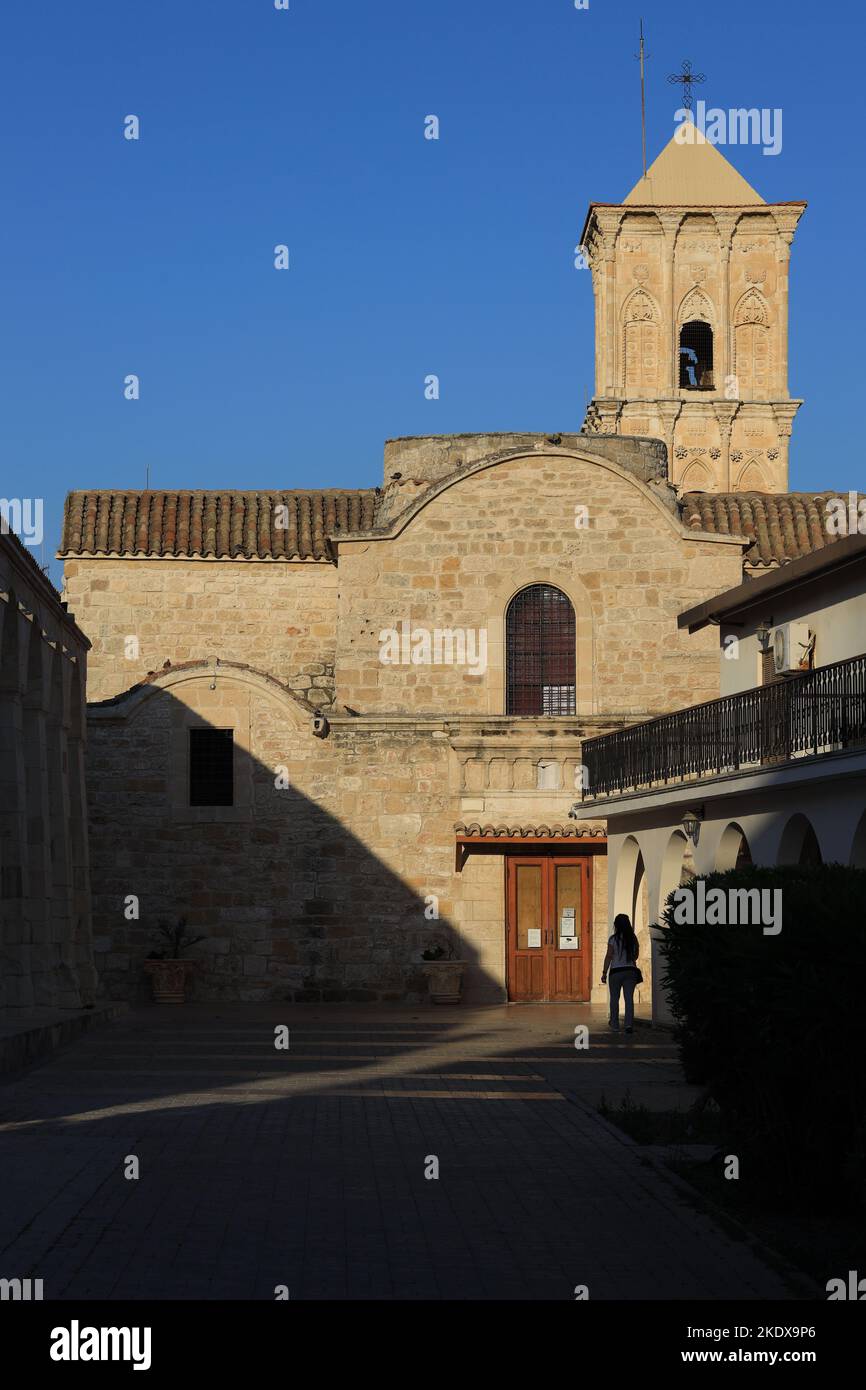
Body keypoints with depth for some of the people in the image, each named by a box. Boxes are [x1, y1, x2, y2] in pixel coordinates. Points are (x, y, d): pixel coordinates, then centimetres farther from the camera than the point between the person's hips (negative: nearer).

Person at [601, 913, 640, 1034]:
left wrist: (604, 973, -4)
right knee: (629, 998, 2)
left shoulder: (613, 939, -9)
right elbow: (635, 956, 13)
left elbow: (609, 957, -10)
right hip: (630, 971, 3)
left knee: (614, 999, 10)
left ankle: (615, 1025, 14)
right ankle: (629, 1024, -9)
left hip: (616, 971, -3)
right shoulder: (633, 938, 3)